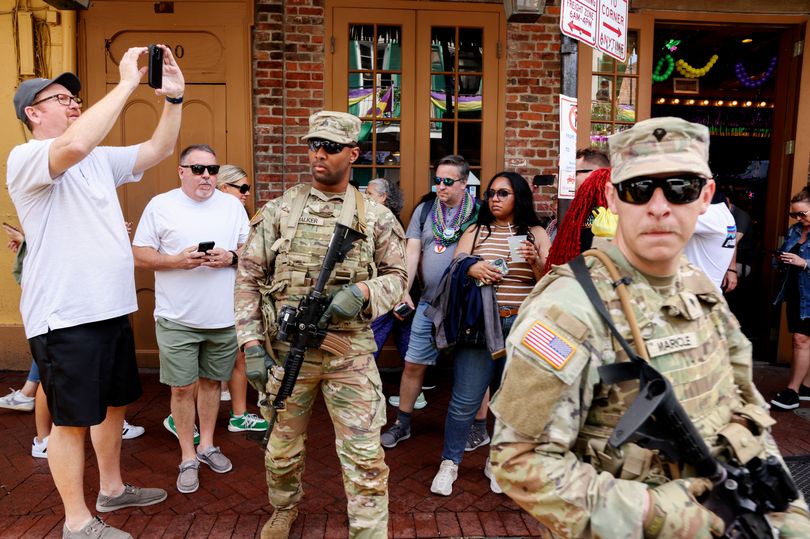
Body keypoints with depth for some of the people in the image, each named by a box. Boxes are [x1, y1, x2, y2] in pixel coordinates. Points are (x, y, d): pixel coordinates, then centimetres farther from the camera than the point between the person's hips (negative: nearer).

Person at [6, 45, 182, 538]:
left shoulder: (100, 158, 14)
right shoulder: (26, 159, -11)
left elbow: (158, 151, 13)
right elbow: (73, 146, -32)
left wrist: (174, 97, -1)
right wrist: (127, 82, -27)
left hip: (112, 309, 8)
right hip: (64, 317, -8)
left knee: (115, 403, 20)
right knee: (73, 419, 3)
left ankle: (112, 489, 39)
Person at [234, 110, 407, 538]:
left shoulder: (375, 217, 0)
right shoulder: (278, 210, 1)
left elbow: (396, 274, 5)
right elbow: (249, 278, 1)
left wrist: (362, 292, -16)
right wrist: (251, 343, -6)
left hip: (351, 352, -1)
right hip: (287, 348, 2)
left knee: (364, 454, 1)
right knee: (283, 445, 20)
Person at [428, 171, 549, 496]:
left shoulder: (536, 235, 9)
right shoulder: (475, 232, 9)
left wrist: (536, 263, -15)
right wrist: (471, 269, -21)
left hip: (522, 329, 1)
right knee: (465, 399, -1)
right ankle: (450, 463, 18)